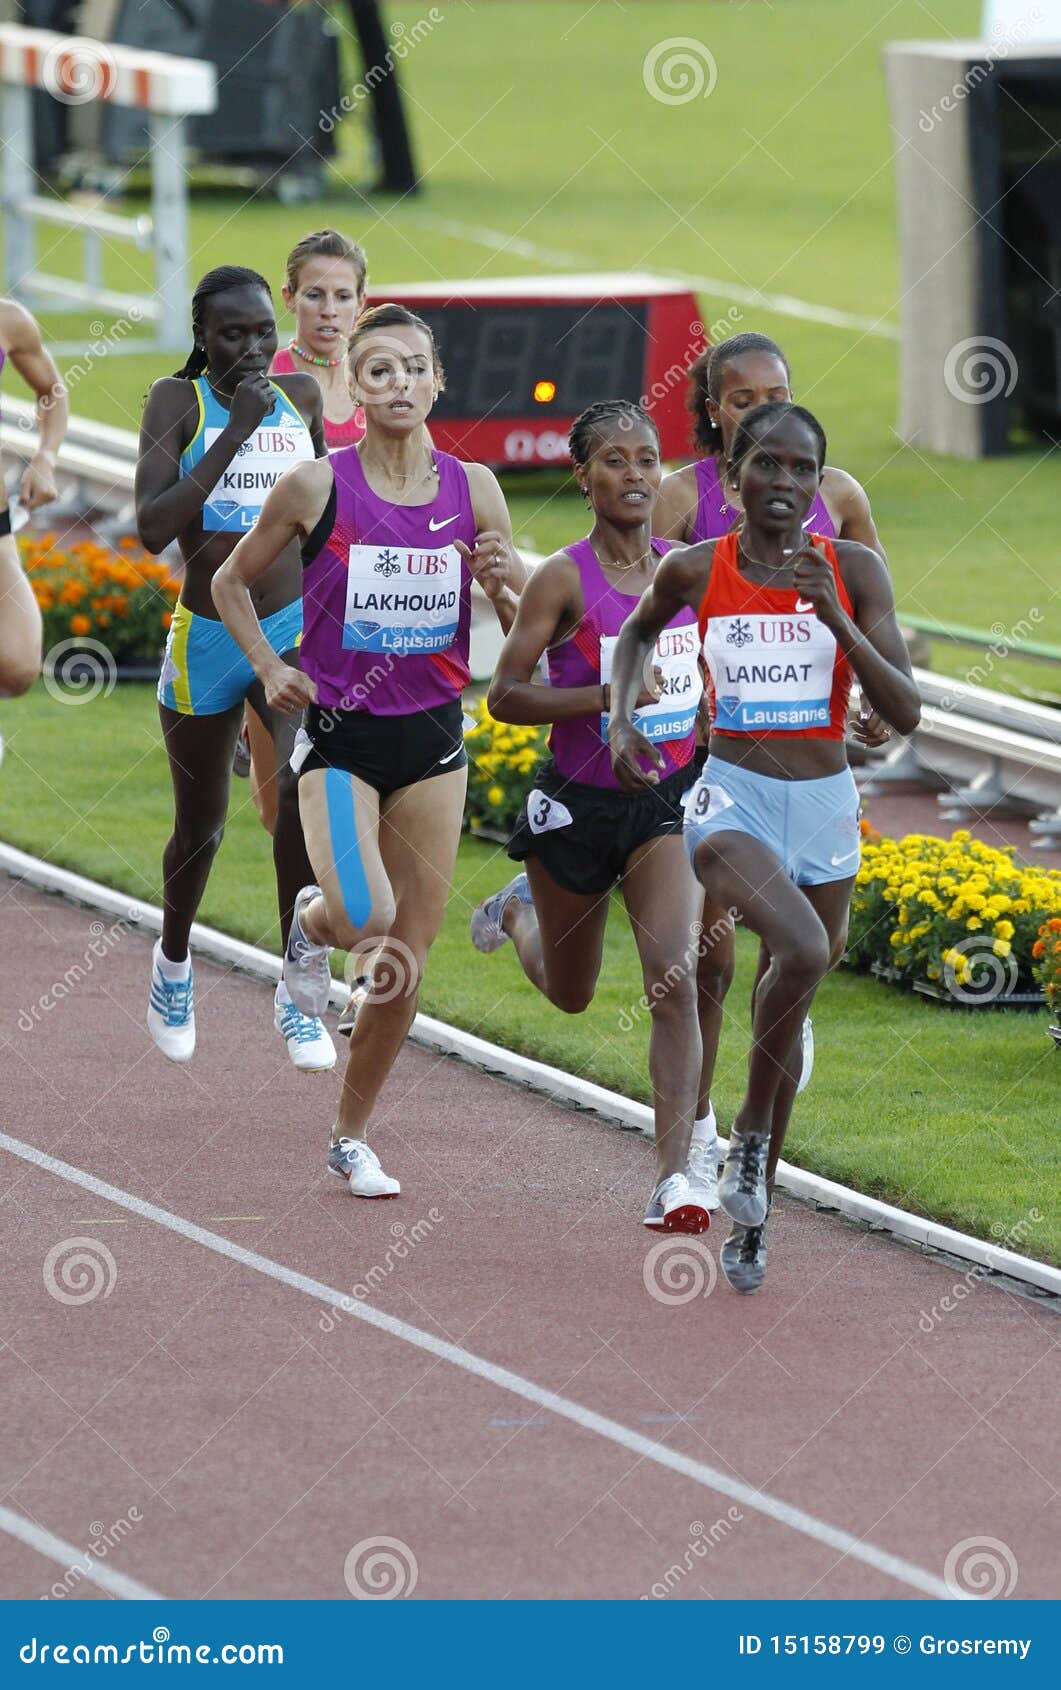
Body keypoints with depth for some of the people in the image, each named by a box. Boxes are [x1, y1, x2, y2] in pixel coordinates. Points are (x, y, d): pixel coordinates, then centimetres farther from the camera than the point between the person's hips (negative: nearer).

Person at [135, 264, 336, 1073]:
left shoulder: (302, 398, 1)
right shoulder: (177, 402, -10)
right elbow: (153, 527, -23)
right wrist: (236, 431, -24)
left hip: (292, 632, 1)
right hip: (205, 641, -1)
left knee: (305, 779, -25)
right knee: (201, 825, 14)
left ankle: (297, 992, -18)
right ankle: (174, 962, 44)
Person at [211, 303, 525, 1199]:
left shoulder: (473, 489, 1)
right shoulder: (317, 487, -7)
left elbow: (524, 625, 9)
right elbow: (232, 582, 7)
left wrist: (506, 582, -13)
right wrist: (270, 668, -6)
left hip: (433, 735, 3)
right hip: (339, 732, -3)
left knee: (407, 956, 3)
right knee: (365, 917, -24)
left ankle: (353, 1135, 19)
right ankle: (313, 924, 15)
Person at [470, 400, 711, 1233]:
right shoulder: (563, 580, -14)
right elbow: (505, 695, -16)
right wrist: (604, 695, -27)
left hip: (666, 799, 2)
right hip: (577, 805, -2)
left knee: (675, 979, -18)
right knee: (570, 992, 19)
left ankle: (674, 1174, -20)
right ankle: (519, 914, 55)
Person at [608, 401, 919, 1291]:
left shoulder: (855, 571, -5)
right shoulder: (695, 570, -4)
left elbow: (906, 713, -9)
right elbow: (640, 630, 19)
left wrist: (834, 615, -21)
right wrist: (622, 718, 3)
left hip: (826, 807, 3)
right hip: (732, 798, -3)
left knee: (789, 1005, 13)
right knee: (803, 952, -30)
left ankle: (753, 1212, 28)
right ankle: (752, 1127, -5)